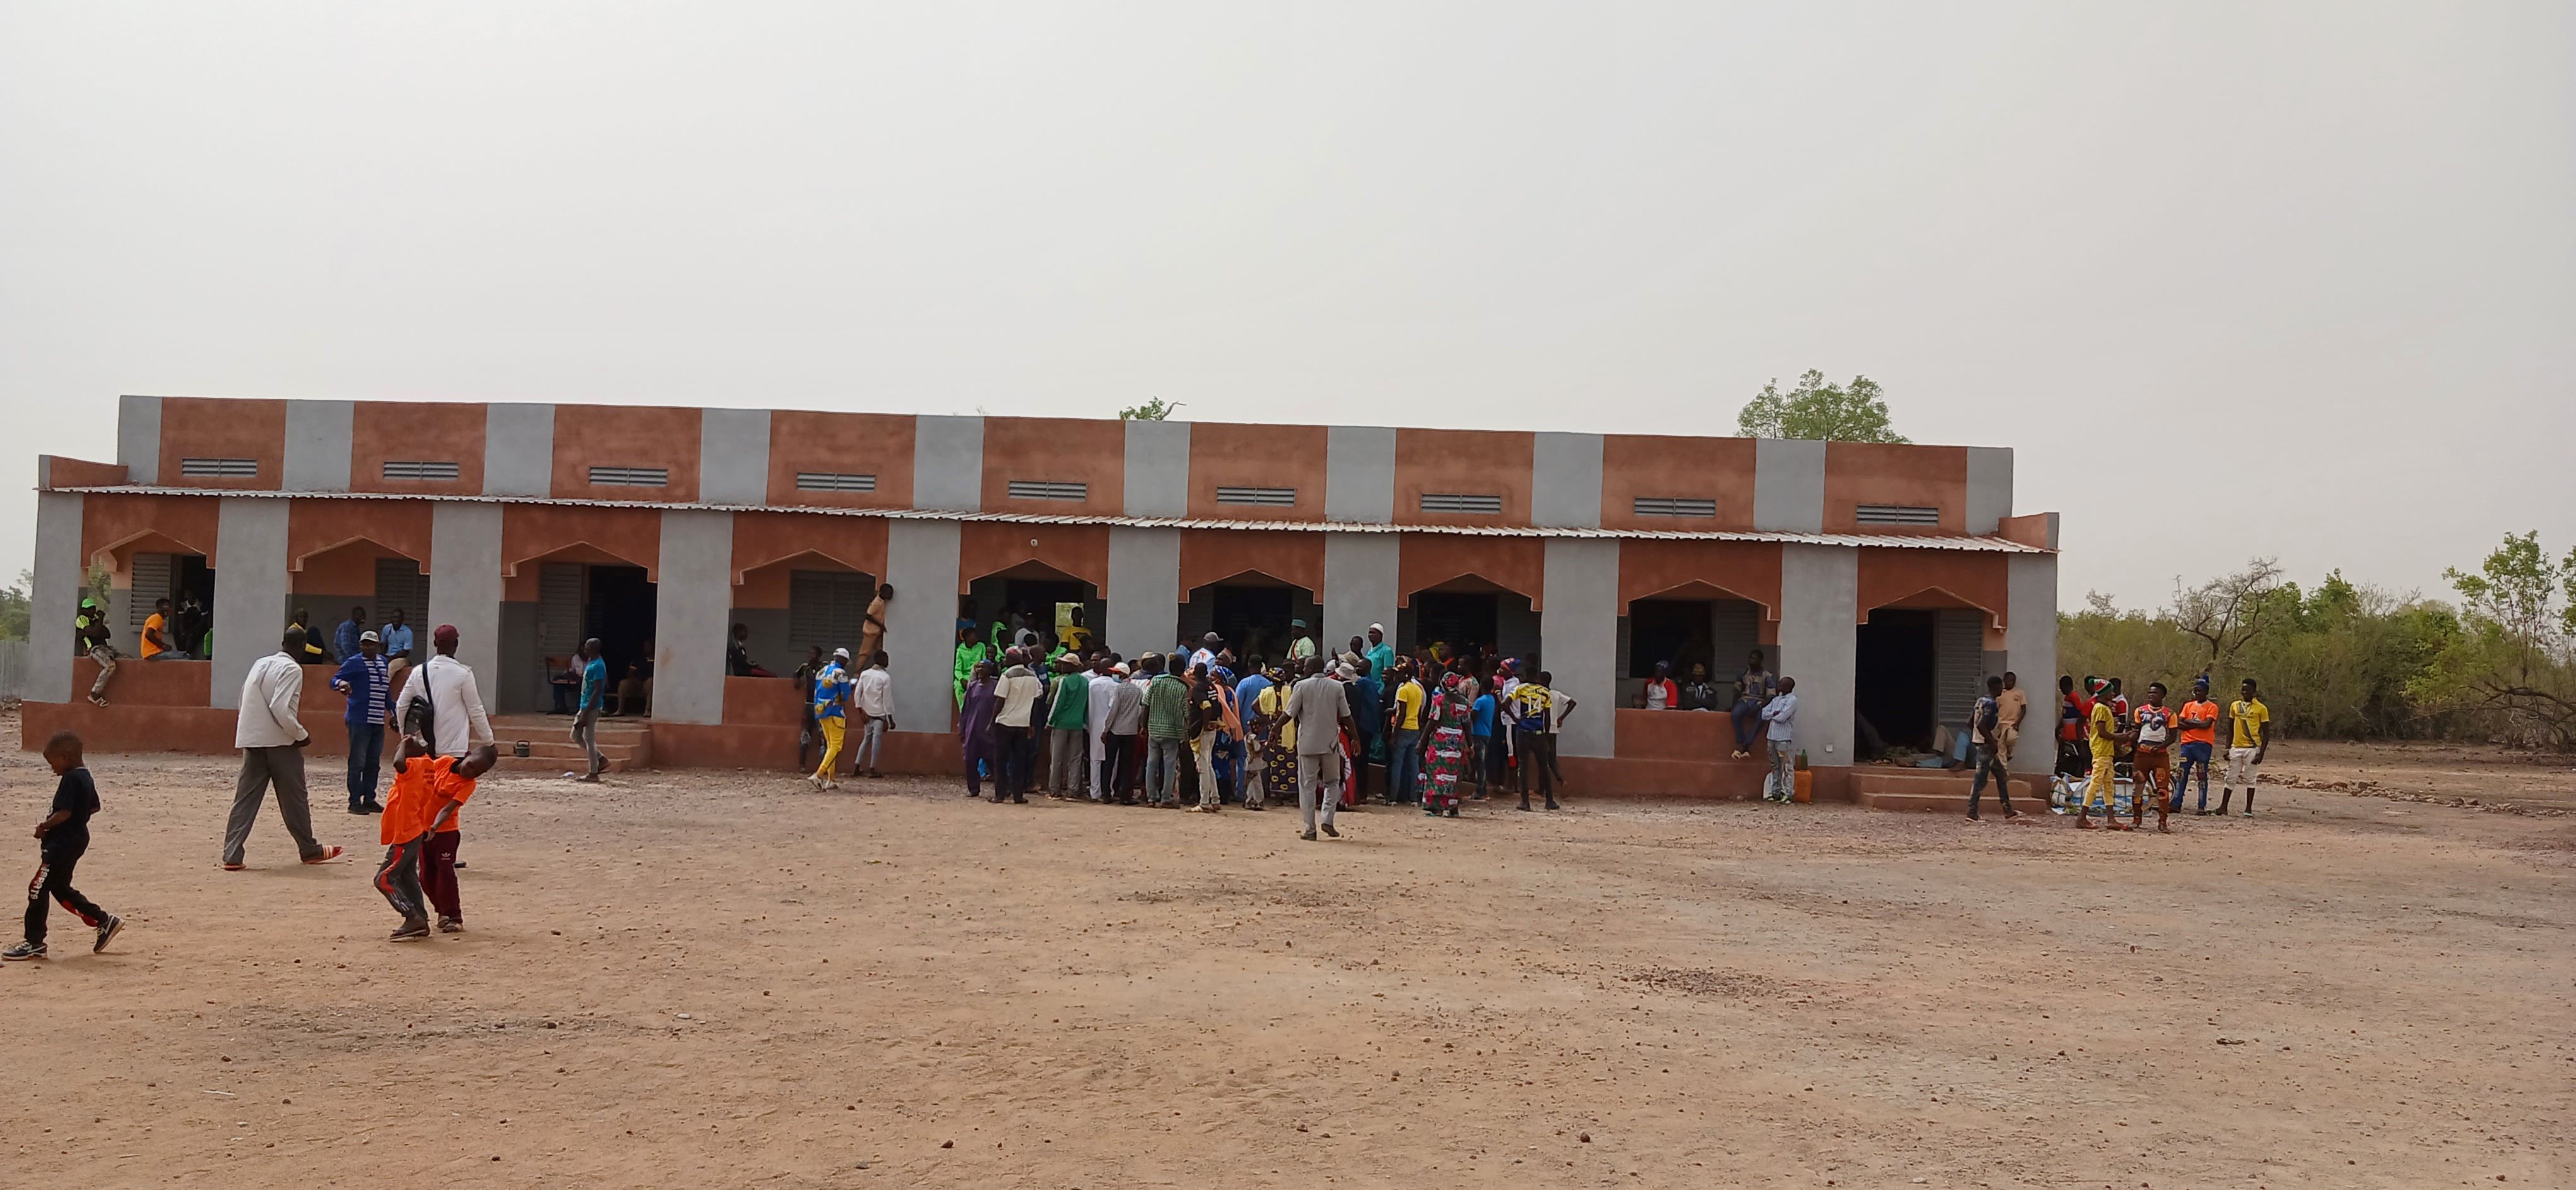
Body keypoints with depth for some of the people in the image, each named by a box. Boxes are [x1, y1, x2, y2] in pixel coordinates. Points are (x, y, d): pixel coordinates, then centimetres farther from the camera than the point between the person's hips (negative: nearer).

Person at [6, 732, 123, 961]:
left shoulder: (70, 779, -19)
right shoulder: (85, 777, 11)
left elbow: (64, 813, -26)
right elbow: (94, 807, 21)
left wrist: (44, 826, -13)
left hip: (62, 844, -10)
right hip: (77, 838, 10)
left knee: (39, 889, -3)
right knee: (61, 889, 19)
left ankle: (34, 942, 2)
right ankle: (103, 920, 18)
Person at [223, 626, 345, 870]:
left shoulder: (260, 664, 12)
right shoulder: (291, 670, -11)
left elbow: (246, 702, 16)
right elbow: (281, 709, -22)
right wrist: (301, 734, -10)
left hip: (251, 740, 6)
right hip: (280, 741, -6)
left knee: (245, 798, 4)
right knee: (294, 799, 7)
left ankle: (232, 855, -4)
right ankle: (309, 850, 19)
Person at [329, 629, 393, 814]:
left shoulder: (383, 662, 15)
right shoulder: (354, 663, -4)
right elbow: (334, 680, -12)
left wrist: (394, 710, 27)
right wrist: (341, 683, -34)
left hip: (378, 722, 7)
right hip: (359, 720, -7)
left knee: (373, 763, 11)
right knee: (358, 762, -6)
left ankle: (369, 800, 19)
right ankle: (355, 802, -2)